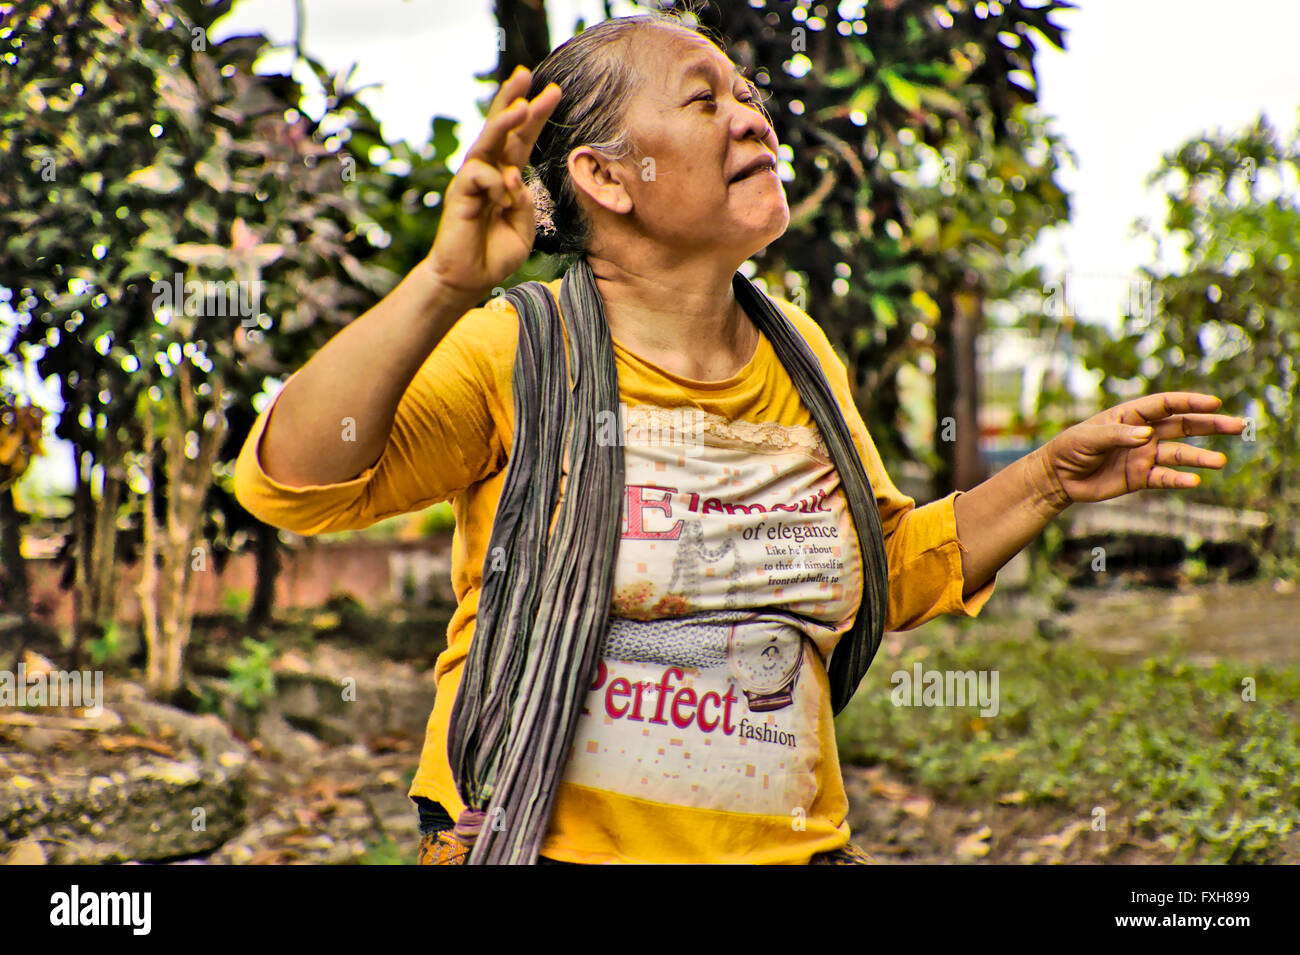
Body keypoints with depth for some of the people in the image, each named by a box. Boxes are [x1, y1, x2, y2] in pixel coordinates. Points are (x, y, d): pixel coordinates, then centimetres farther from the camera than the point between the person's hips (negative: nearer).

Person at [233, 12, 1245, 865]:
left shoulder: (799, 357, 7)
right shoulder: (514, 351, -10)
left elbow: (889, 571, 20)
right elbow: (296, 480, -23)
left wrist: (1050, 480, 8)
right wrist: (443, 285, -34)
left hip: (785, 842, 5)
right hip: (540, 839, -4)